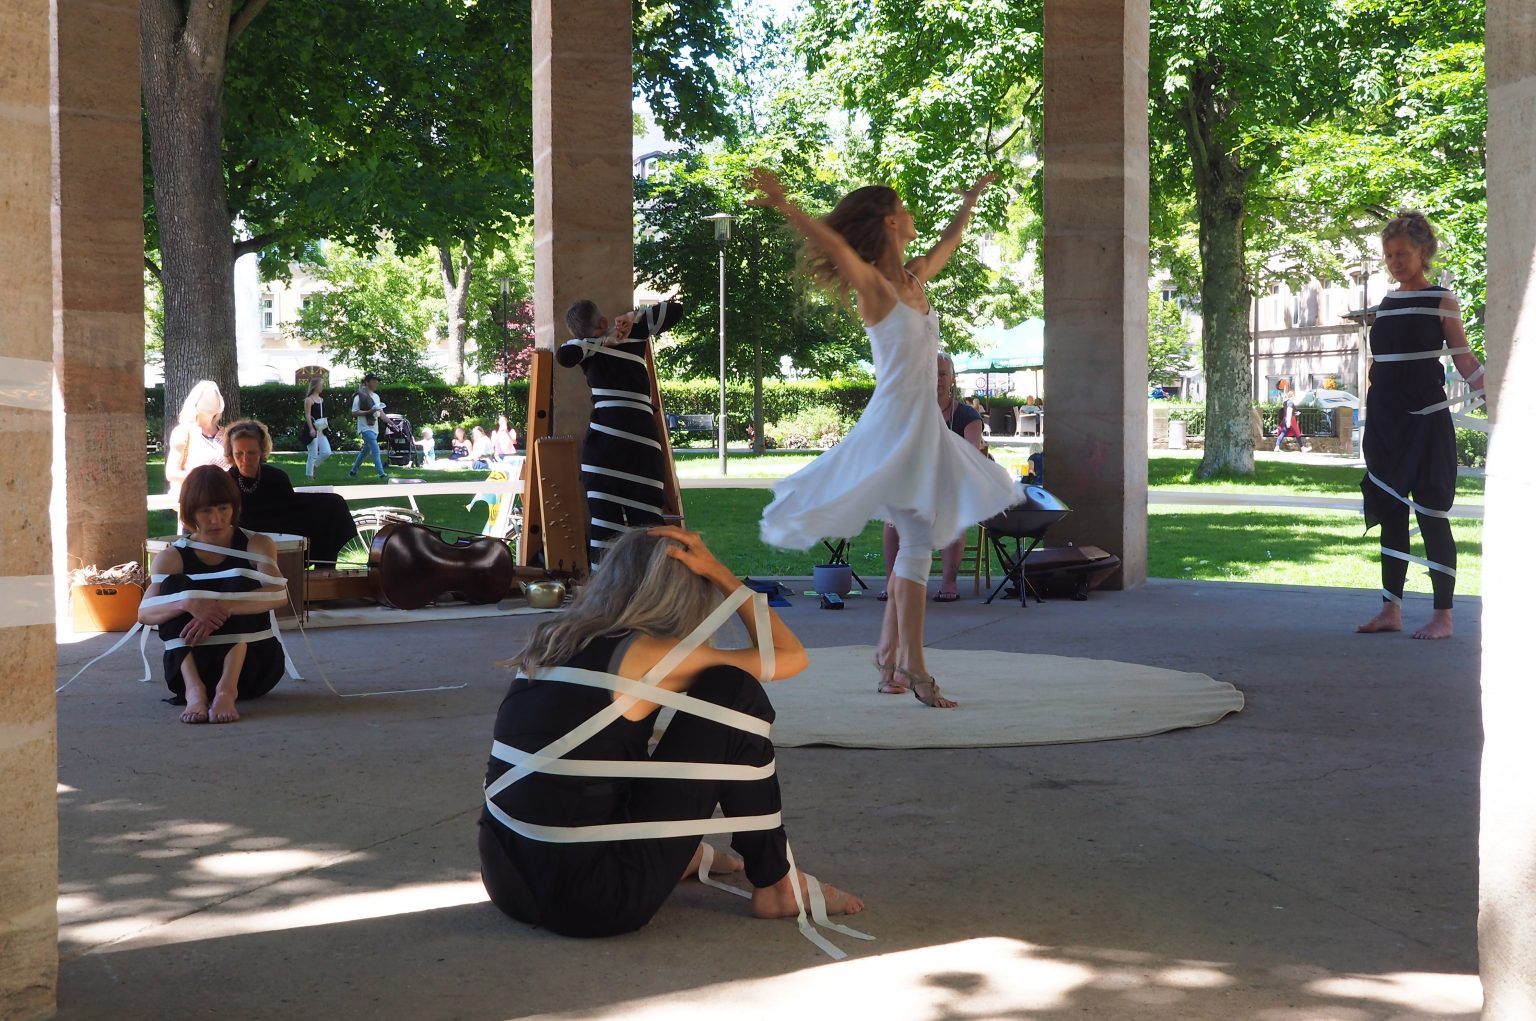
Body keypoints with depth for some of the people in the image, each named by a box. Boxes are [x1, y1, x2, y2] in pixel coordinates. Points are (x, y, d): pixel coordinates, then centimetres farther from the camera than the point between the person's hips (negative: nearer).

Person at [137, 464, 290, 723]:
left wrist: (222, 608, -36)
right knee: (175, 584, -18)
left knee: (239, 580, -21)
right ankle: (193, 689, -37)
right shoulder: (172, 557, 3)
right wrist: (188, 603, -36)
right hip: (191, 668, 1)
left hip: (249, 665, -1)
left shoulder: (256, 545, 1)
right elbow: (144, 613, -15)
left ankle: (228, 688, -39)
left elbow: (279, 594, -20)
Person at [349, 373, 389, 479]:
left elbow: (380, 412, 16)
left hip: (374, 428, 8)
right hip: (365, 428, -8)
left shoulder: (376, 396, 15)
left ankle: (353, 472, 27)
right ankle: (382, 474, -19)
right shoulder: (359, 396, -10)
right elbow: (354, 413, -13)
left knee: (365, 451, 15)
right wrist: (369, 412, -22)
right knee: (376, 450, -16)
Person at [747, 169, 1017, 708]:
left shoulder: (915, 277, 13)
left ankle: (889, 658, 18)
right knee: (916, 542, -11)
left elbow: (949, 241, 33)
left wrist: (971, 199, 47)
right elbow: (832, 243, -28)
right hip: (895, 424, -9)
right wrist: (784, 205, -44)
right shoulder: (872, 284, -10)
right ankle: (911, 665, -7)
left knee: (915, 543, 10)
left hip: (924, 424, 9)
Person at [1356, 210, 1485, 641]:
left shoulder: (1442, 301, -2)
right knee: (1390, 514, 7)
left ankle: (1443, 615, -1)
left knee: (1431, 515, -6)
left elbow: (1463, 358, -4)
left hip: (1426, 422, -5)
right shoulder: (1387, 302, 13)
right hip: (1385, 423, 6)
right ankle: (1391, 609, 12)